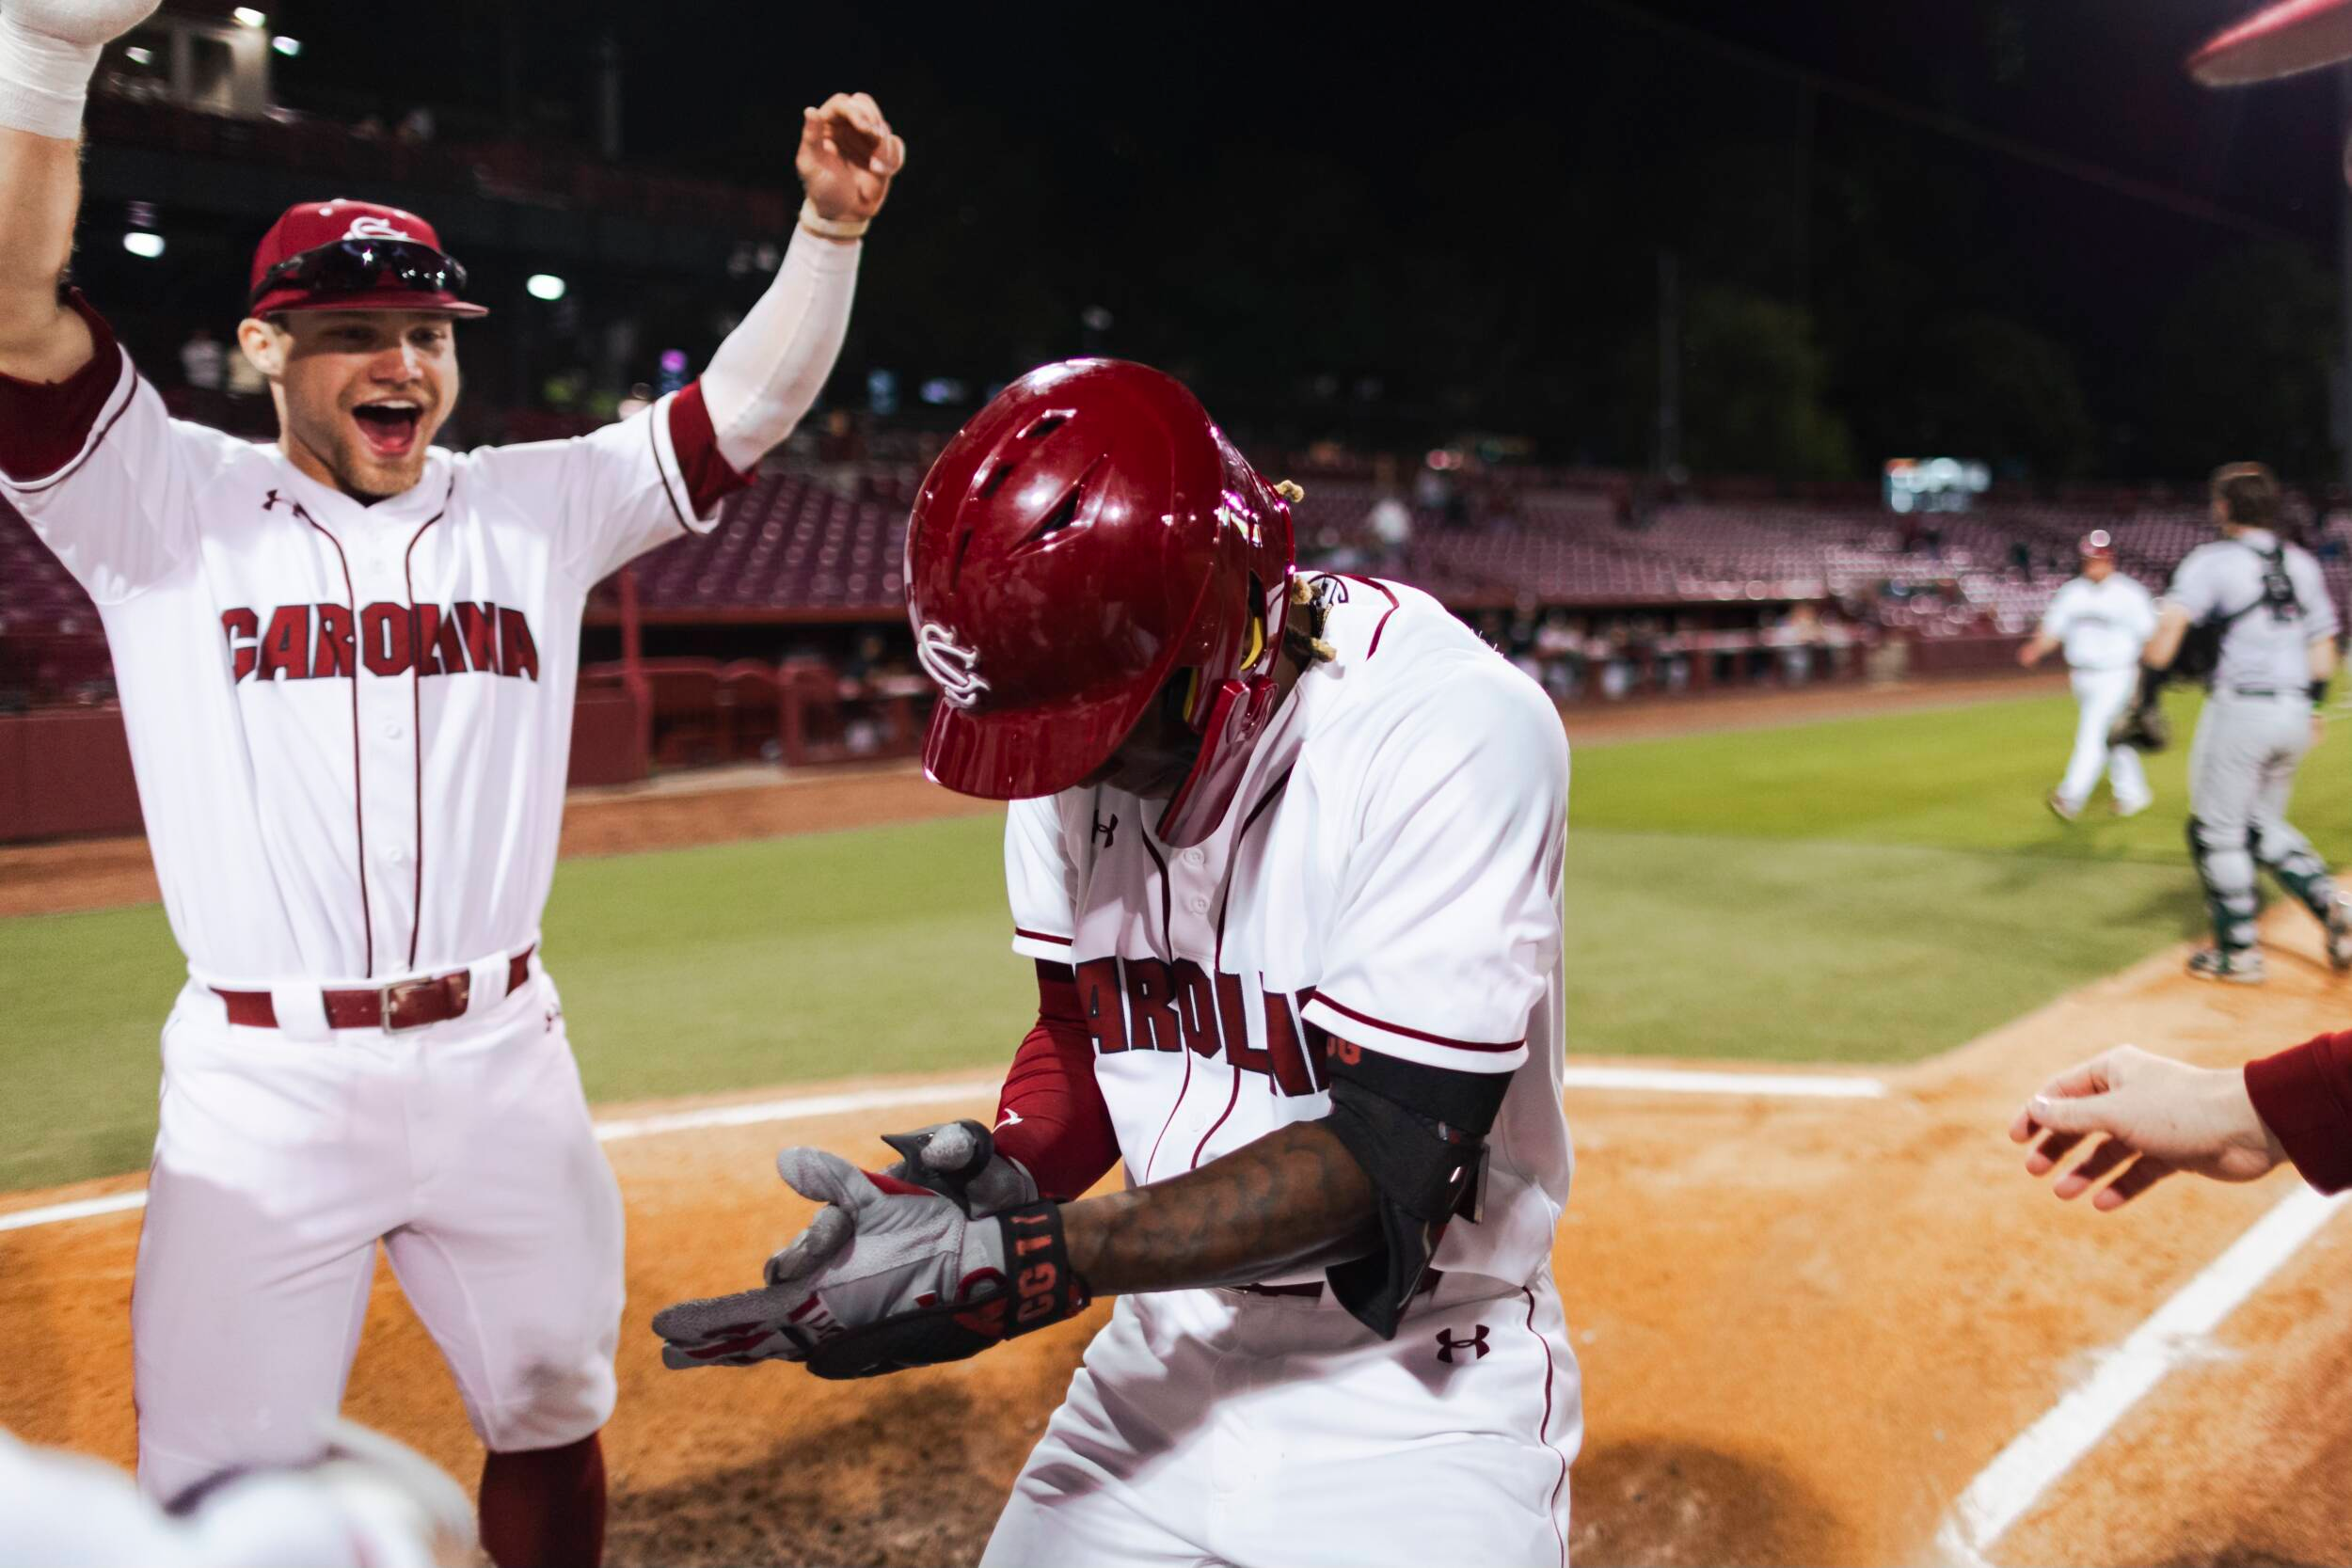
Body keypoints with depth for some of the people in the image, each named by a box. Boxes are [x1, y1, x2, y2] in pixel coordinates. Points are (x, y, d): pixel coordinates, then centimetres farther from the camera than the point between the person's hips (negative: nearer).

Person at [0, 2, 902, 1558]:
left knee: (552, 1422, 18)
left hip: (503, 1062, 3)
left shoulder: (536, 507, 7)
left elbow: (745, 408, 5)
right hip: (265, 1085, -2)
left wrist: (831, 228, -7)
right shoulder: (171, 505, 0)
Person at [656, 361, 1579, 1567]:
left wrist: (1019, 1262, -31)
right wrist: (1007, 1173, -16)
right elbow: (1081, 1024, 5)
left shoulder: (1456, 730, -25)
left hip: (1412, 1406, -5)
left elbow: (1383, 1162, -27)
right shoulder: (1077, 704, -6)